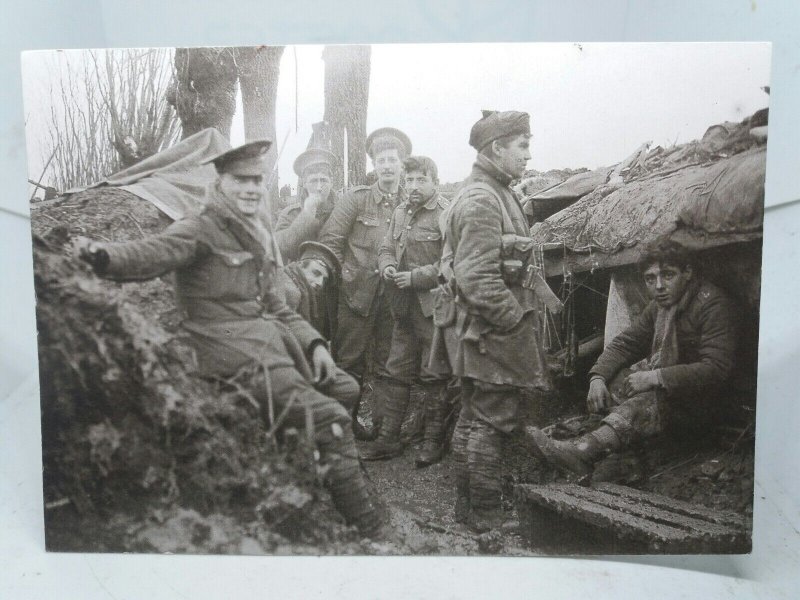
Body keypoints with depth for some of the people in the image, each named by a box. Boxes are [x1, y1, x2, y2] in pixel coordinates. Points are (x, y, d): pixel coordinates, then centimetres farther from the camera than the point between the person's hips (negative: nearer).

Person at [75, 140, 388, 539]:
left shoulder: (259, 235, 20)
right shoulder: (202, 229, -4)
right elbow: (153, 253, -24)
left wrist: (313, 343, 10)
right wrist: (105, 256, -45)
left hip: (268, 339, 9)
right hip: (233, 349, -9)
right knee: (328, 416, -18)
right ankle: (365, 528, -5)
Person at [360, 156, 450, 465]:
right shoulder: (400, 212, 12)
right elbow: (386, 248, 20)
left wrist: (415, 277, -19)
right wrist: (387, 267, -2)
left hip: (433, 308, -7)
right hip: (404, 307, 7)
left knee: (433, 376, 5)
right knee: (396, 372, 12)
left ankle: (433, 441, 20)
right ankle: (388, 438, 23)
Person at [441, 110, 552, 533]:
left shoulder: (494, 193, 17)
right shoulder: (481, 200, -16)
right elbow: (478, 279, -24)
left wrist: (521, 316, 17)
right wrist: (518, 321, -16)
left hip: (488, 332, 11)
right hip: (495, 333, -11)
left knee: (473, 418, 16)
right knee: (492, 422, -2)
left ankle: (467, 507, 29)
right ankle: (487, 521, 11)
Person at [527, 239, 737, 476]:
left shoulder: (712, 304, -17)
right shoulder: (659, 305, 8)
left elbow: (716, 370, -26)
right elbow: (624, 343, 9)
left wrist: (655, 377, -32)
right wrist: (597, 377, -10)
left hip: (701, 404, -9)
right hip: (662, 389, 9)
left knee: (653, 399, -38)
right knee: (608, 385, -12)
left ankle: (583, 450, -52)